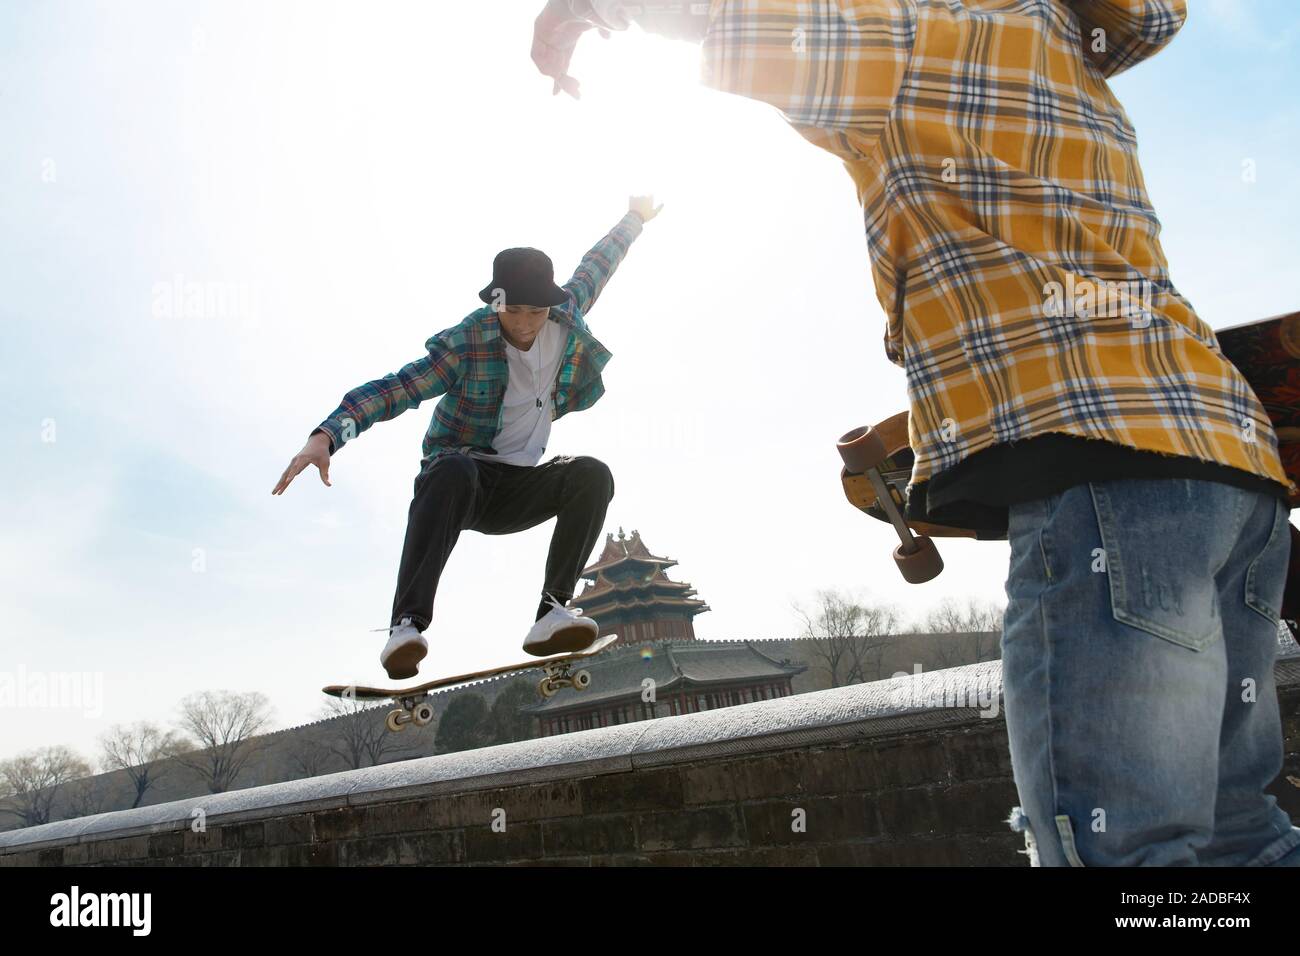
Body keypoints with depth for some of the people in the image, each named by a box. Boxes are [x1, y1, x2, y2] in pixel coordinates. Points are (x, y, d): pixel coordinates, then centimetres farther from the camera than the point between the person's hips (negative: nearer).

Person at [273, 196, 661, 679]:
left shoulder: (566, 316, -2)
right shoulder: (464, 344, -16)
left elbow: (593, 269, 18)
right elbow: (390, 390, -23)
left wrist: (635, 219, 35)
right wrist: (326, 436, -38)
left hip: (520, 487, 4)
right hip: (461, 476, -4)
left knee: (592, 474, -25)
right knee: (453, 471, -41)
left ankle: (553, 613, -31)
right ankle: (407, 624, -47)